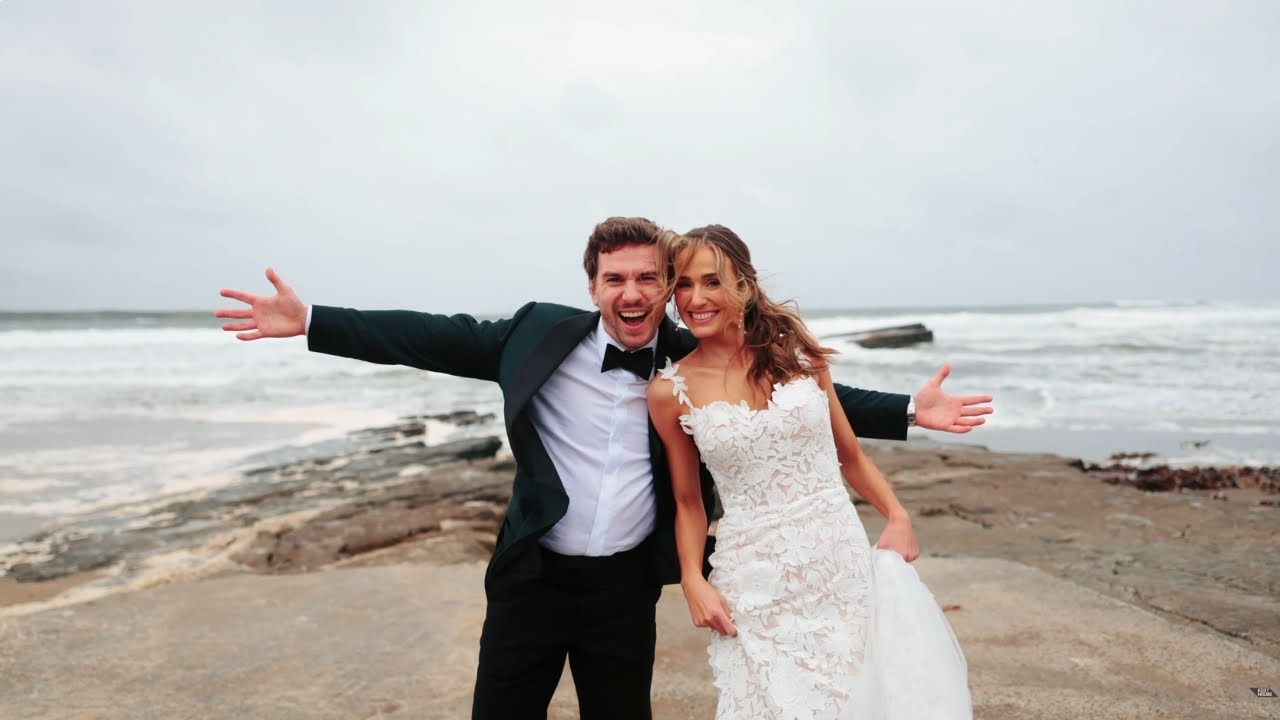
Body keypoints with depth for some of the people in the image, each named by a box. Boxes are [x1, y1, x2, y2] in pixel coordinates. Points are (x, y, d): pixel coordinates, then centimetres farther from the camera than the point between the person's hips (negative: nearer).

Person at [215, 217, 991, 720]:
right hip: (534, 576, 0)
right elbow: (437, 338, -7)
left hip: (627, 585, 1)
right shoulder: (542, 333, -9)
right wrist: (309, 321, -10)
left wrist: (906, 412, -5)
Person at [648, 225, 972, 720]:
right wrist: (693, 580, -6)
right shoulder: (670, 391, -4)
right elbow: (688, 501, 5)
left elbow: (849, 453, 10)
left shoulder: (796, 350, -1)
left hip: (843, 559, 2)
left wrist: (898, 517, 1)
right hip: (754, 579, -1)